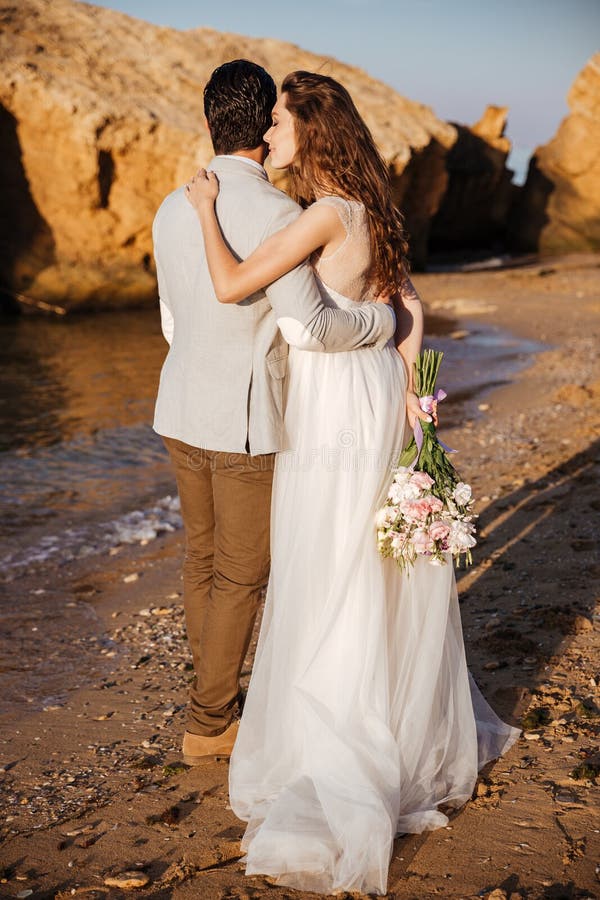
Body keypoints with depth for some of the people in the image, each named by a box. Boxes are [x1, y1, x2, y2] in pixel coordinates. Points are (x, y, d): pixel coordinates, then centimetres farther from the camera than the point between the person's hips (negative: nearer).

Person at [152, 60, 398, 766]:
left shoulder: (172, 211, 5)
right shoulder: (275, 212, -19)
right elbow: (308, 326, -27)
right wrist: (381, 319, -10)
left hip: (181, 413, 7)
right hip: (245, 422, -7)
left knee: (202, 559, 18)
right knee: (241, 574, 7)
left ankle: (216, 692, 33)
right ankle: (210, 723, 19)